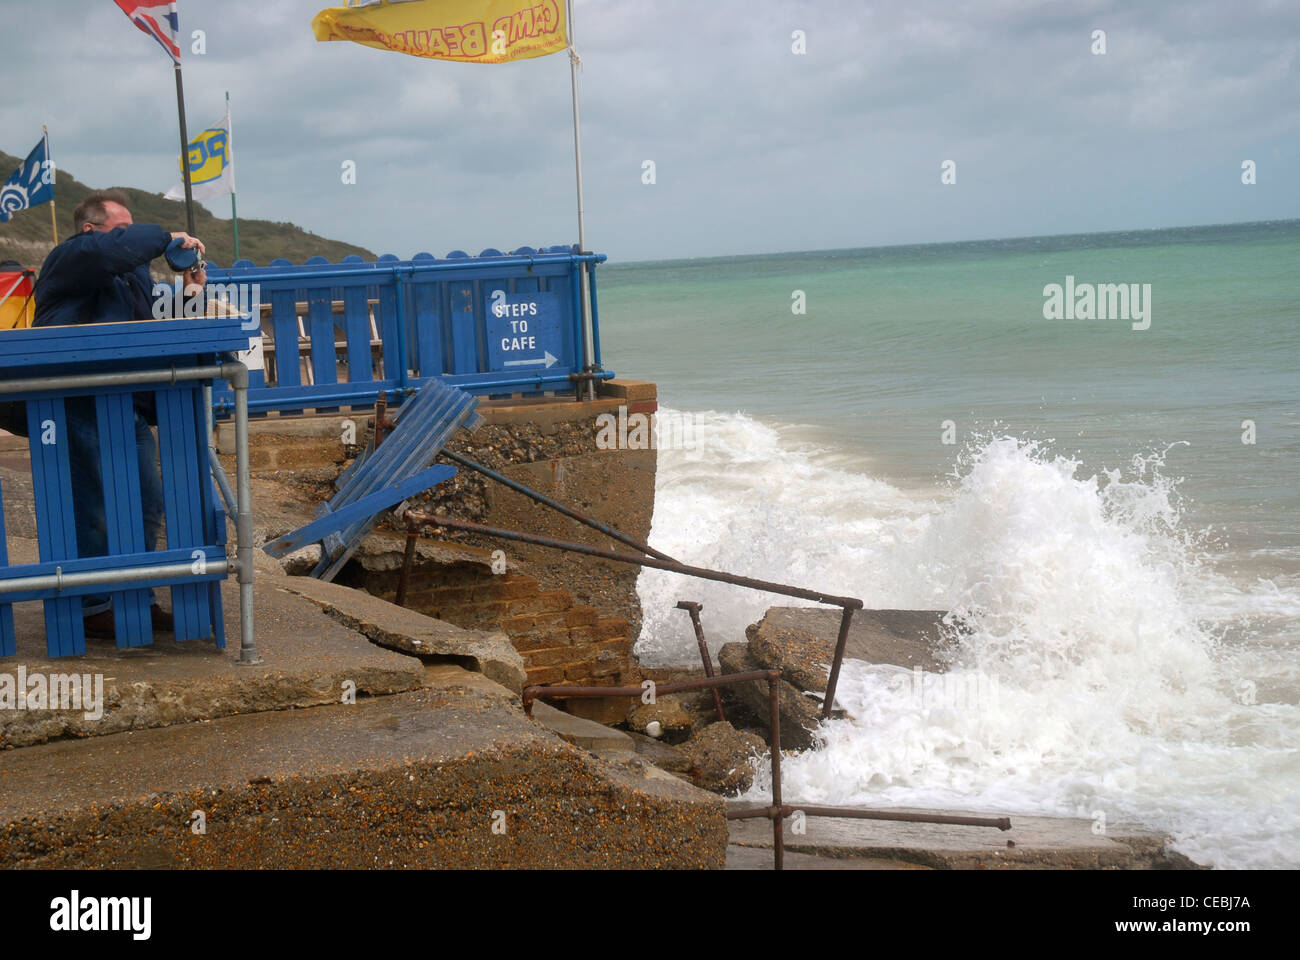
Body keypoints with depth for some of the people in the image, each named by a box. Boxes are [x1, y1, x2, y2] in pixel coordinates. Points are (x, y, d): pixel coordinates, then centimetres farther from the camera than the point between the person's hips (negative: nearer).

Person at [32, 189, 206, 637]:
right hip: (80, 410, -9)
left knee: (147, 504, 9)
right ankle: (93, 609, 2)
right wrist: (167, 237, -15)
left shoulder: (136, 273, 22)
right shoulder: (69, 257, -5)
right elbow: (114, 249, -26)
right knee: (93, 511, -6)